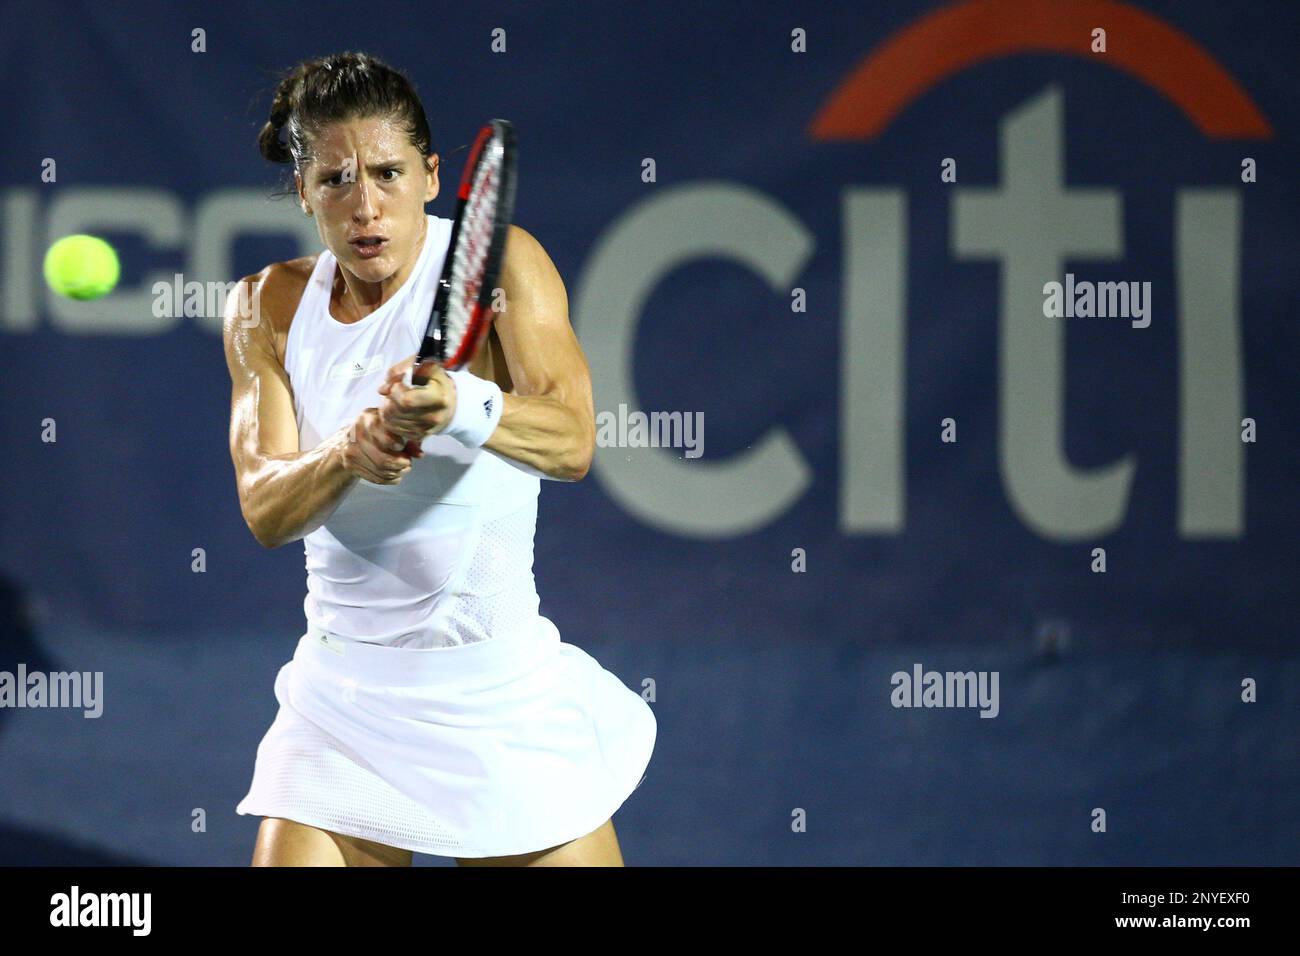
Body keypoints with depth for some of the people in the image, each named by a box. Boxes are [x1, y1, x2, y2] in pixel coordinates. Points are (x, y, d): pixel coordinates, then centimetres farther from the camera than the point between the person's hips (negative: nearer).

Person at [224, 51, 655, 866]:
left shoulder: (498, 263, -8)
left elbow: (572, 441, -23)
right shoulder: (268, 307, 2)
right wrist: (346, 452, -30)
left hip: (498, 699, -2)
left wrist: (459, 408, -44)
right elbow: (263, 508, -8)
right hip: (342, 699, 2)